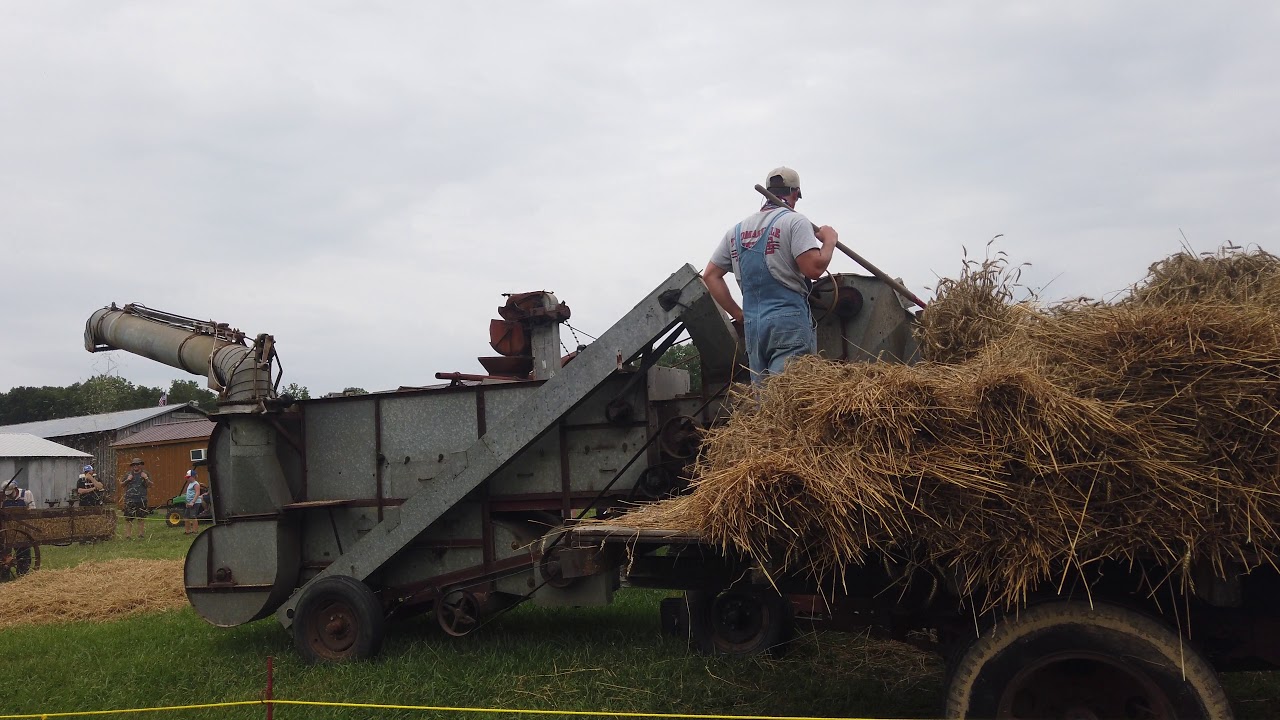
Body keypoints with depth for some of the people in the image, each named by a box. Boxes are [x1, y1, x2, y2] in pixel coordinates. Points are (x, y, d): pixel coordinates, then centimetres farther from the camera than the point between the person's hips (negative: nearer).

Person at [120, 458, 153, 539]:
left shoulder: (145, 474, 8)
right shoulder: (128, 474, 14)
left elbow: (150, 485, 2)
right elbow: (121, 485, 15)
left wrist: (146, 479, -14)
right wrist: (127, 480, -2)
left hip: (141, 500, -2)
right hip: (129, 500, 2)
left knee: (142, 519, -1)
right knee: (128, 519, 0)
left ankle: (141, 535, 6)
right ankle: (128, 536, 4)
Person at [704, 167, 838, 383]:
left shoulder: (737, 230, 16)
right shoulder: (794, 221, -3)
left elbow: (710, 275, 15)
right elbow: (814, 268, -14)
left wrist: (737, 314, 17)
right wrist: (829, 240, 4)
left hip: (752, 325, 6)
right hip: (790, 321, -6)